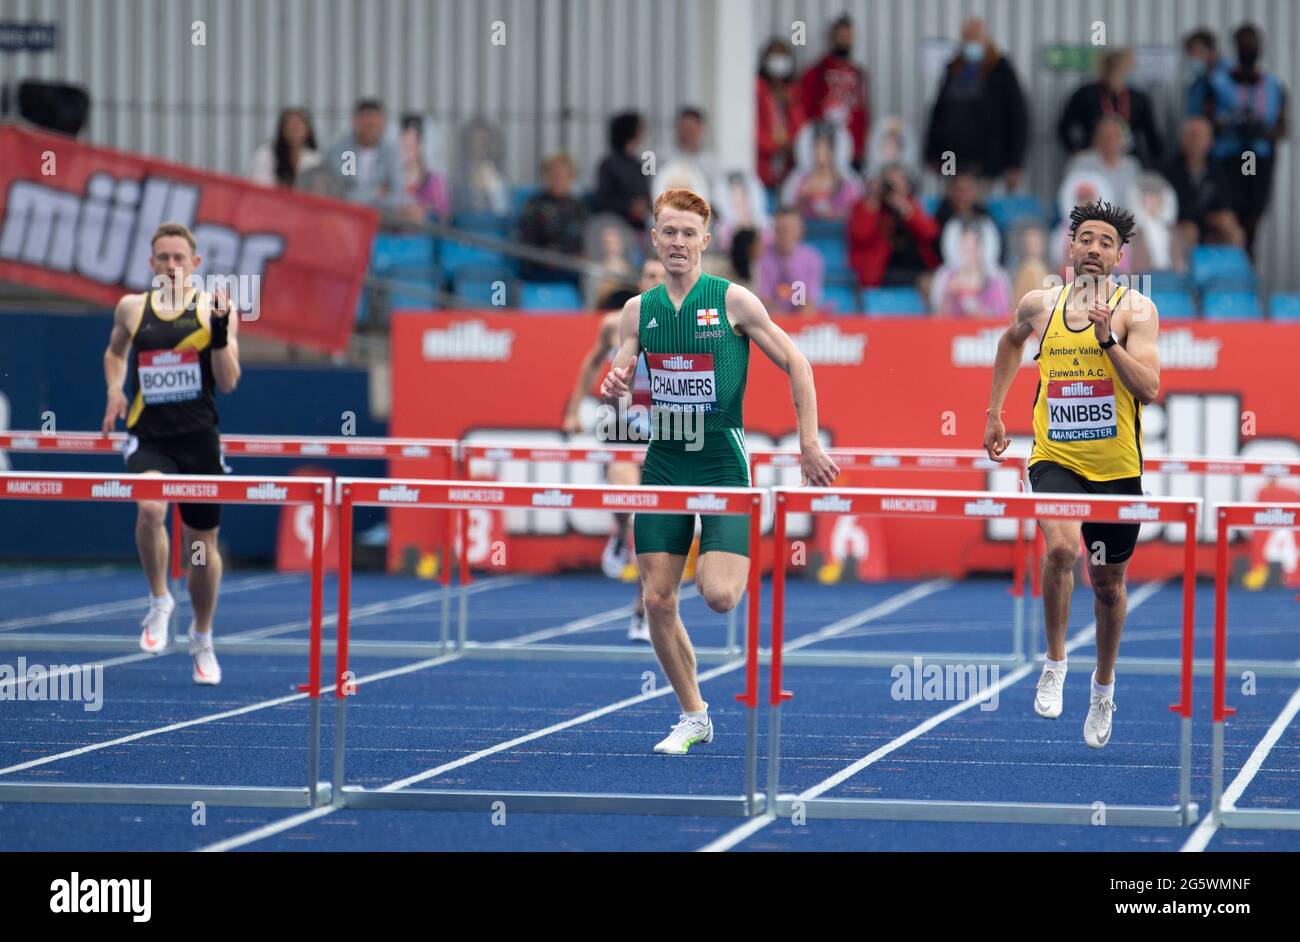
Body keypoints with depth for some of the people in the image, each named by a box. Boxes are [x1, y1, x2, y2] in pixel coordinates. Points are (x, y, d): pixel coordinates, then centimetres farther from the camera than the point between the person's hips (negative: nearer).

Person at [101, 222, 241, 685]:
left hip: (198, 438, 0)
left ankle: (202, 638, 32)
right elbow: (115, 352, 26)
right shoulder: (131, 308, 6)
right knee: (150, 507, -31)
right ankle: (159, 602, -9)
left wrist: (220, 330, -19)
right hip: (148, 436, 0)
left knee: (203, 542, 10)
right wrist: (115, 389, 8)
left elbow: (228, 382, -5)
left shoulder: (213, 308, 0)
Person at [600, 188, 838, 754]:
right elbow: (616, 381, 12)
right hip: (663, 467, 4)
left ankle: (737, 571, 20)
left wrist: (809, 444, -5)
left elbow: (795, 363, 0)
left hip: (722, 462, -4)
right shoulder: (639, 310, 7)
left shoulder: (733, 301, -5)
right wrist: (612, 389, -13)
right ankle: (693, 717, 13)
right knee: (657, 600, -2)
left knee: (719, 595, -18)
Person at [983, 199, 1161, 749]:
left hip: (1116, 467, 0)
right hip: (1055, 460, 0)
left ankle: (1103, 685, 36)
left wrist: (1107, 338, -23)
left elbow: (1148, 389, -14)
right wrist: (995, 412, 25)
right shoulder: (1040, 305, 4)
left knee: (1109, 581, 12)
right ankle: (1054, 664, -10)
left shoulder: (1136, 310, -4)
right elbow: (1011, 340, 27)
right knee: (1060, 547, -28)